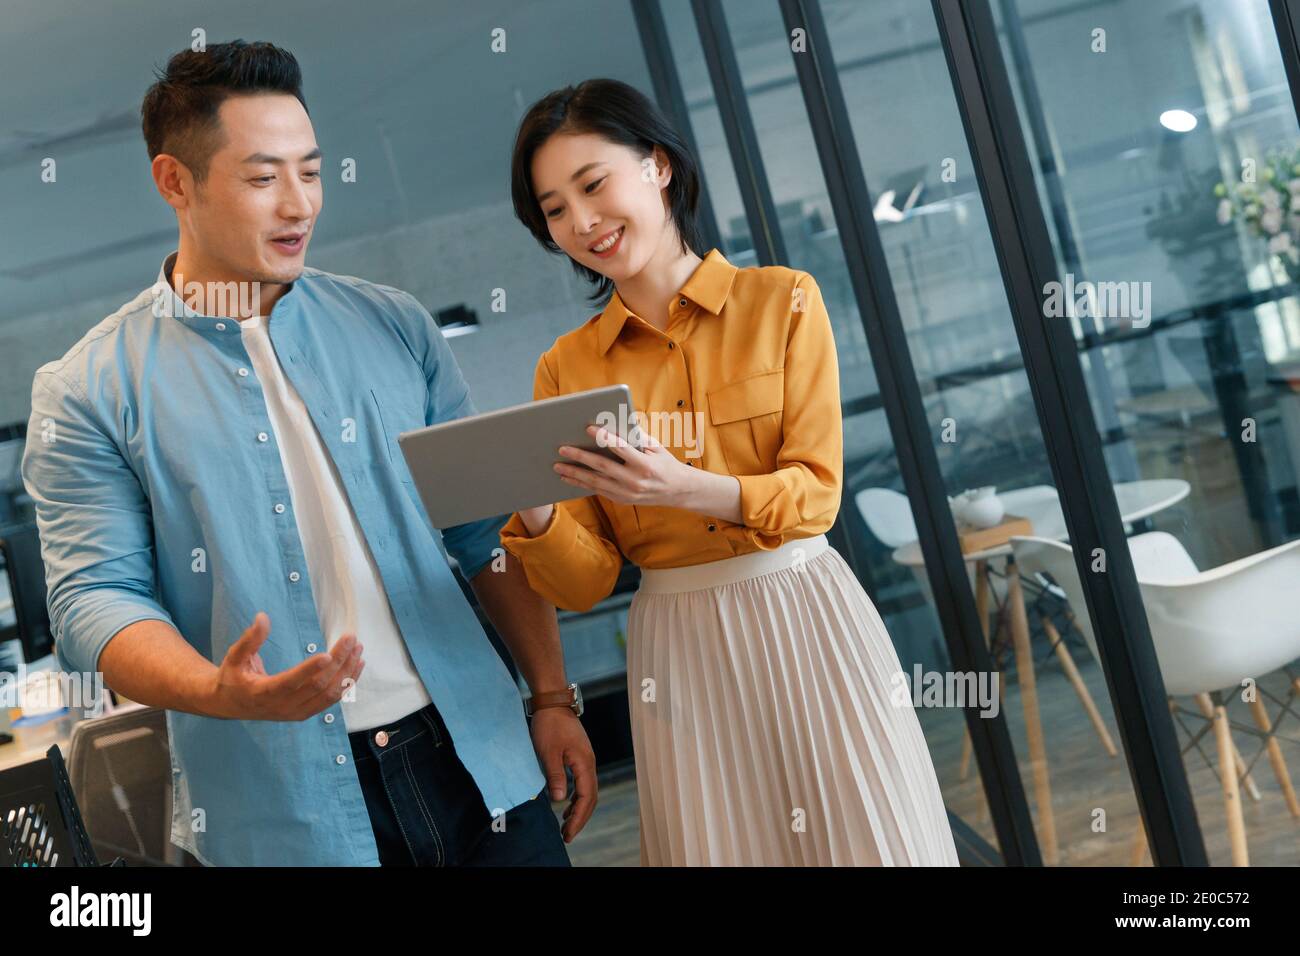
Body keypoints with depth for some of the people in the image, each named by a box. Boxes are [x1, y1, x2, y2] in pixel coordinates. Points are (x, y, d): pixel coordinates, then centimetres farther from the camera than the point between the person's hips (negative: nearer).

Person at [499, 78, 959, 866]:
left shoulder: (783, 301, -1)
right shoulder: (565, 368, 4)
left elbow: (816, 493, -9)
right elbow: (586, 582, 1)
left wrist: (681, 488, -26)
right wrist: (533, 512, -20)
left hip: (803, 623, -1)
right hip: (674, 645, 2)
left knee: (865, 837, 4)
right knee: (715, 843, 10)